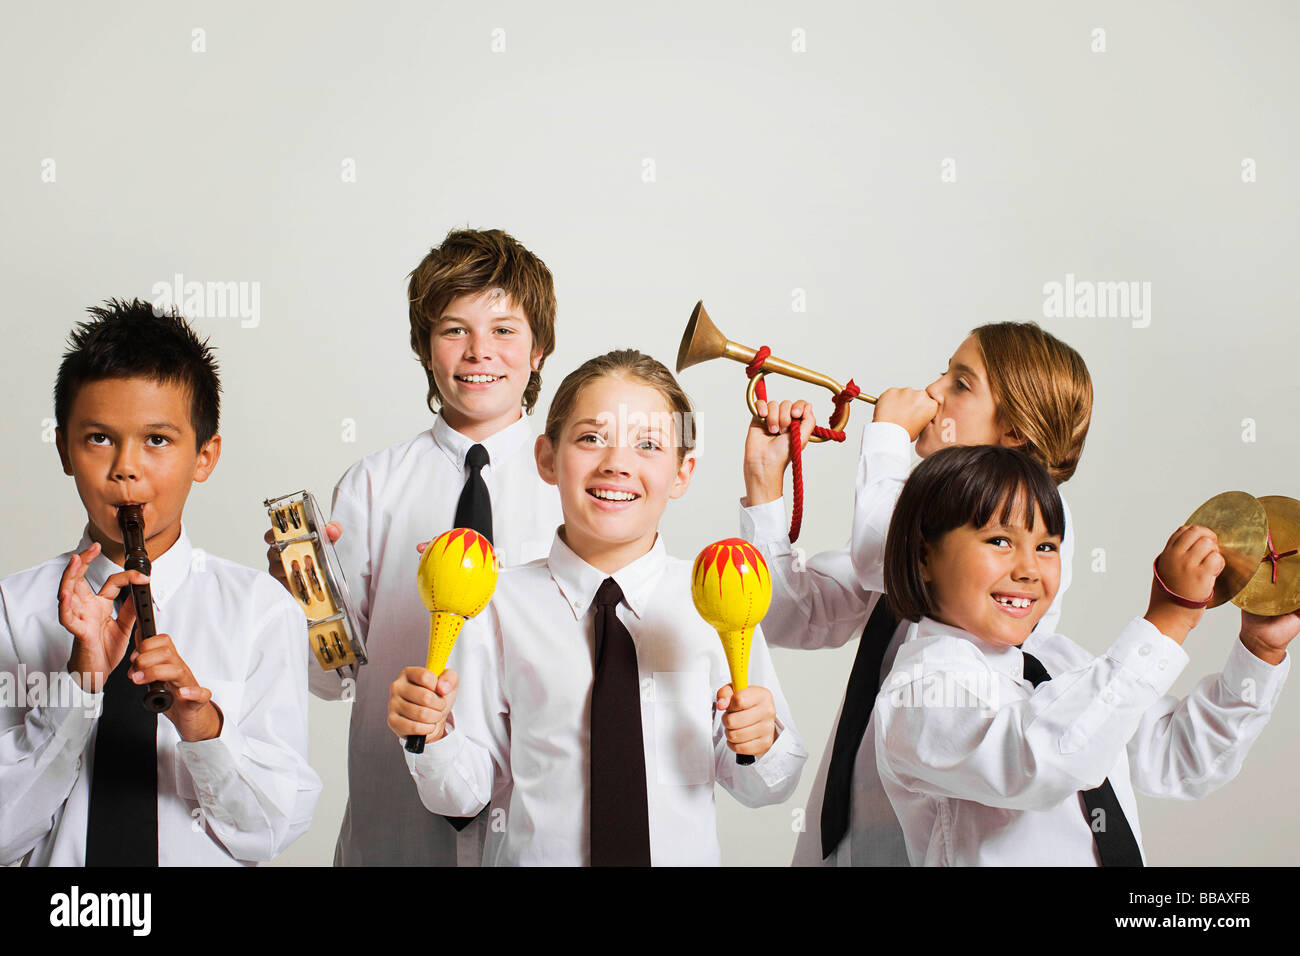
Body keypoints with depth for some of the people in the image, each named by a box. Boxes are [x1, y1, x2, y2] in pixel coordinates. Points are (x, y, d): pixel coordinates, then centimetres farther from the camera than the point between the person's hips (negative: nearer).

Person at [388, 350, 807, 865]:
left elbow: (759, 789, -2)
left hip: (683, 856, 1)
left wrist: (759, 746, -21)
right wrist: (431, 737, -23)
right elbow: (468, 792, -6)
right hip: (536, 856, 0)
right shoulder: (499, 604, -9)